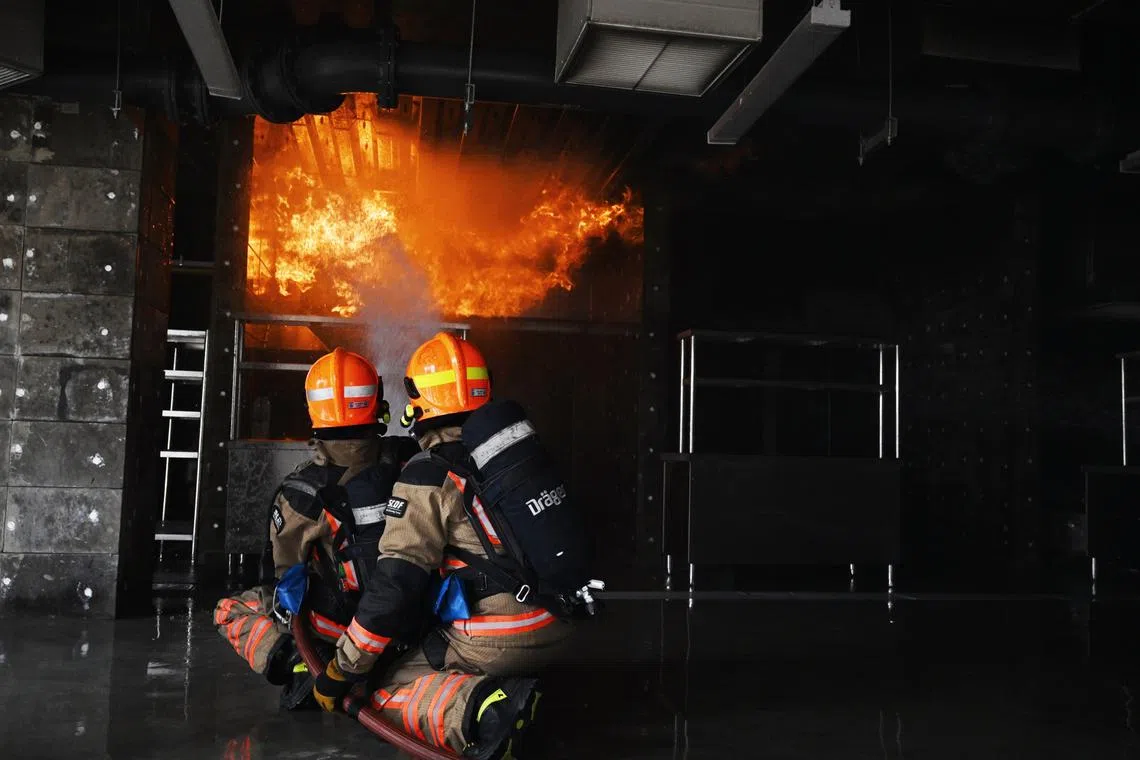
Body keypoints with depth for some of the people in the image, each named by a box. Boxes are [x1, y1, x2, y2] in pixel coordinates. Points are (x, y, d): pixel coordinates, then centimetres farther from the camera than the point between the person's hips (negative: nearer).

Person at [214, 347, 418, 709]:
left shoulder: (301, 491, -15)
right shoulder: (406, 459, -10)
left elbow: (282, 573, -4)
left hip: (345, 619, -3)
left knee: (229, 611, 15)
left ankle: (297, 667, 6)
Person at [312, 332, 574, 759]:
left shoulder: (428, 475, -12)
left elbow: (395, 583, -15)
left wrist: (340, 673, -6)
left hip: (494, 640, -8)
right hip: (555, 630, 8)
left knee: (389, 692, 6)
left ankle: (482, 709, -20)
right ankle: (504, 694, 8)